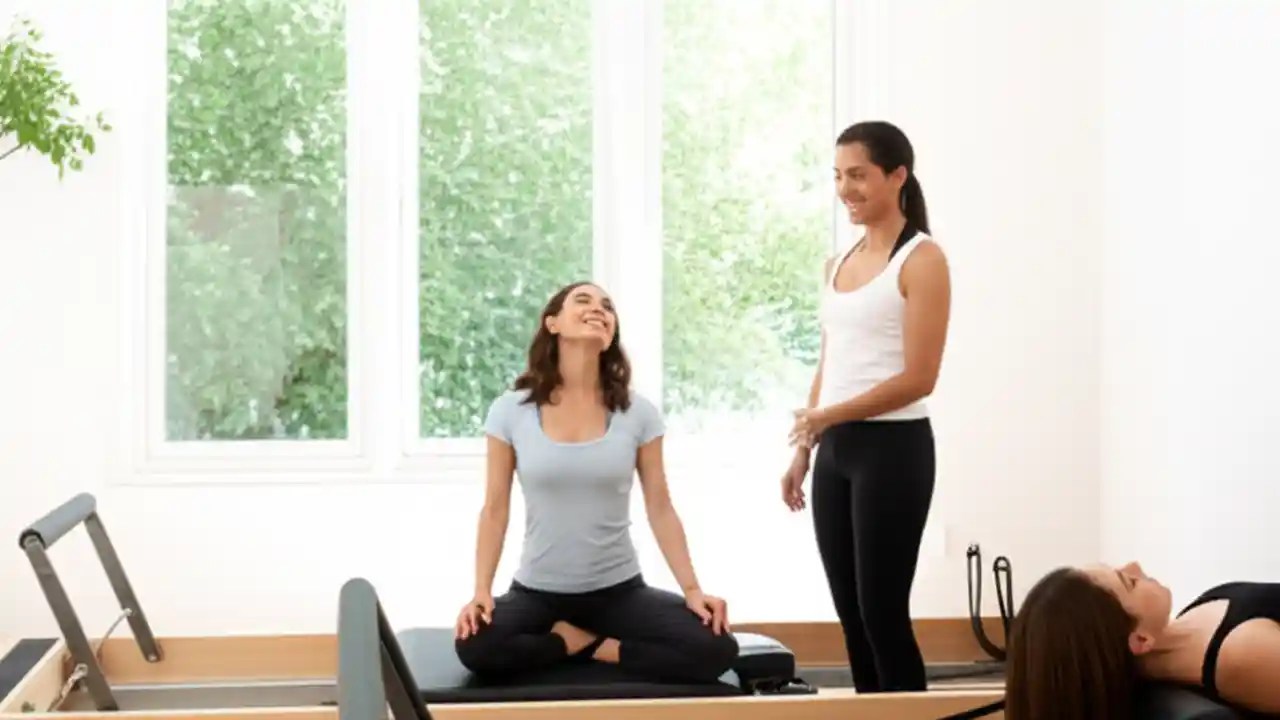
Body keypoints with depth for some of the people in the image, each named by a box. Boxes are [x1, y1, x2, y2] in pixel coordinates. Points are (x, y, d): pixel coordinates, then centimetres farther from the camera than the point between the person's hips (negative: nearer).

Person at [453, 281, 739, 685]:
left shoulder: (637, 413, -2)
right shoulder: (511, 412, -3)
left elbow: (660, 510, 1)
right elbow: (495, 510, -1)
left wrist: (692, 590, -7)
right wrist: (481, 592, -11)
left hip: (618, 588, 1)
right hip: (537, 590, -1)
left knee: (715, 650, -23)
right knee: (475, 648, -33)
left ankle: (586, 644, -4)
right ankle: (588, 640, -5)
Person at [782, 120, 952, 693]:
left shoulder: (921, 260, -8)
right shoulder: (837, 266, 15)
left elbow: (918, 378, -14)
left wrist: (829, 416, -16)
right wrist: (802, 452, 14)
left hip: (892, 449, -7)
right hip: (836, 452, 7)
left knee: (882, 610, -5)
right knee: (851, 612, 9)